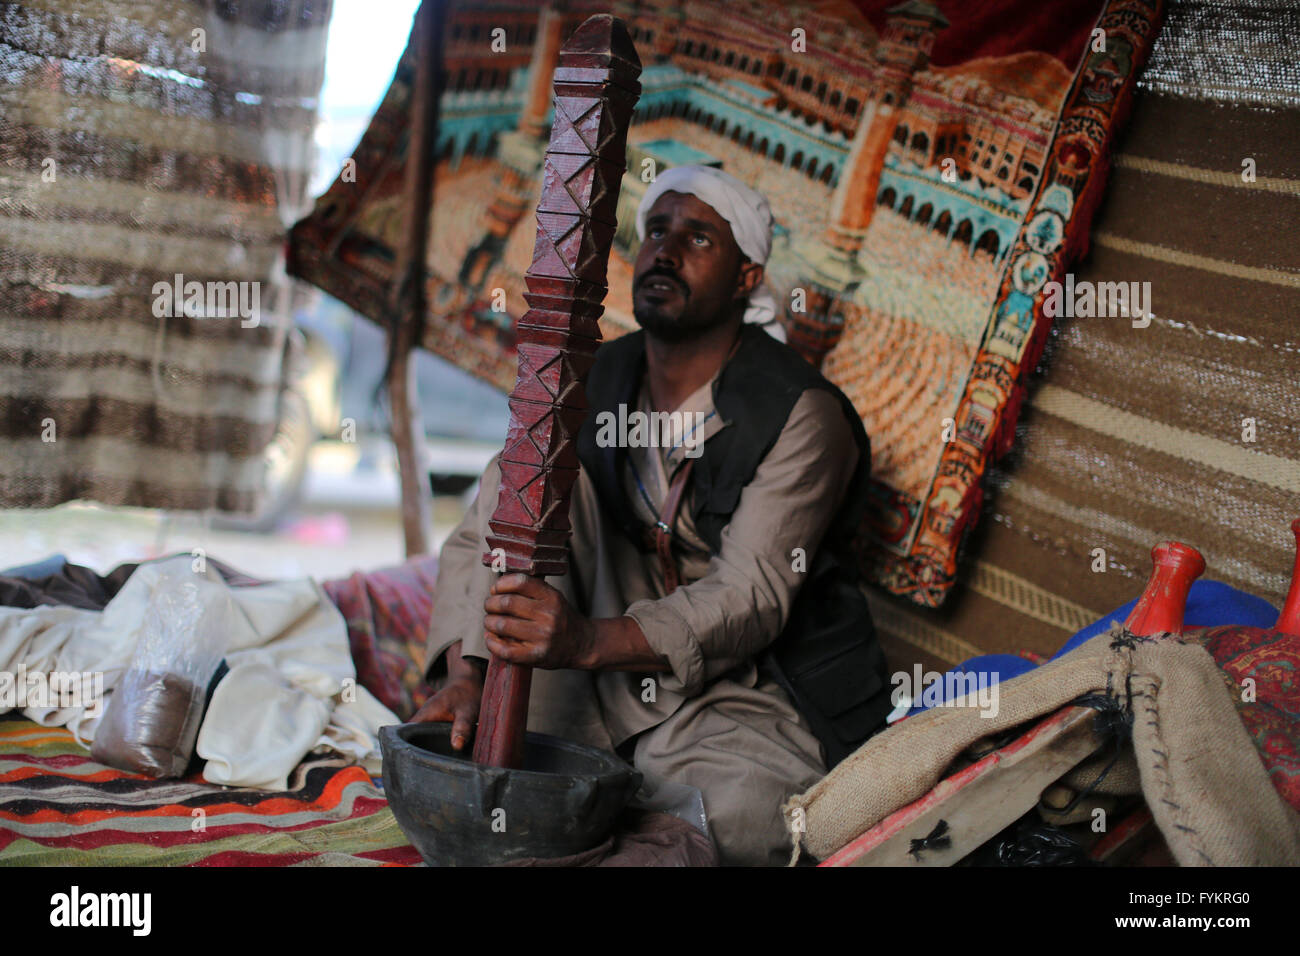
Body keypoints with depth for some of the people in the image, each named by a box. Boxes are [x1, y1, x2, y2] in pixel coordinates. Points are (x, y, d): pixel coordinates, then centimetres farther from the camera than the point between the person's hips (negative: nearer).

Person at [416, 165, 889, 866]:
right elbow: (486, 533, 0)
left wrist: (590, 642, -42)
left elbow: (752, 597, -24)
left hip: (757, 696, -5)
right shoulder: (592, 383, 4)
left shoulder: (802, 415, -13)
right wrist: (465, 673, -20)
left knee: (737, 819, -33)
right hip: (616, 683, 5)